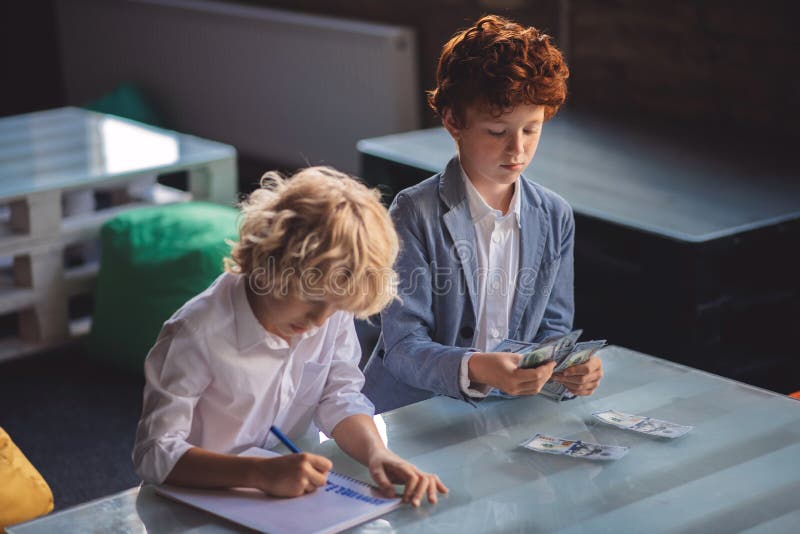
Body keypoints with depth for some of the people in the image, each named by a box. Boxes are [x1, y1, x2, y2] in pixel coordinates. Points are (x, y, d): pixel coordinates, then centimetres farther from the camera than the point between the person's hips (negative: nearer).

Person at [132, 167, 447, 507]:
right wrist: (261, 473, -35)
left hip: (300, 489, 3)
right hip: (212, 494, -3)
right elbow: (154, 453, -24)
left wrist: (377, 453, -20)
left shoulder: (335, 313, -6)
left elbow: (340, 398, 1)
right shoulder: (199, 333, -22)